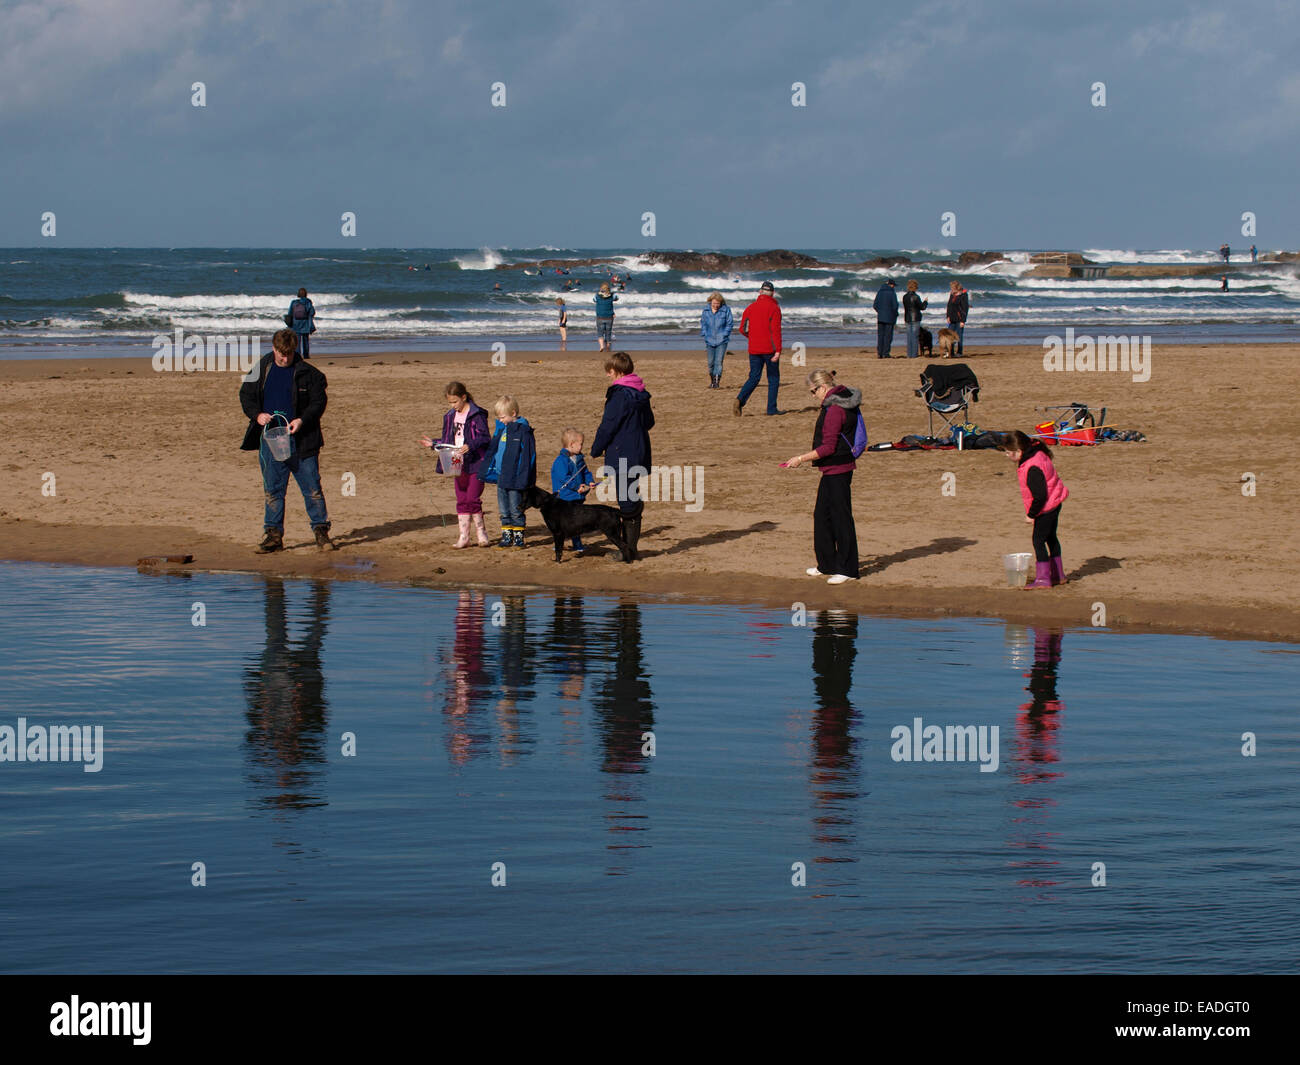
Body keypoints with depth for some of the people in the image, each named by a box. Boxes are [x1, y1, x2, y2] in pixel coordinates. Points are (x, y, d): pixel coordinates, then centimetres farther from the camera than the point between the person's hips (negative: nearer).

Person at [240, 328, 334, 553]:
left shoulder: (308, 374, -2)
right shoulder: (261, 371, 6)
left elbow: (318, 402, -1)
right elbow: (246, 395, 12)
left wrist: (302, 420, -17)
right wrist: (257, 415, -7)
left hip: (301, 441, -2)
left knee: (312, 488, 0)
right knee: (272, 490, 6)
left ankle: (321, 532, 8)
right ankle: (273, 534, 12)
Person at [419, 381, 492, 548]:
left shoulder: (477, 415, -10)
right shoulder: (450, 416, 13)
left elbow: (484, 438, -14)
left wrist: (470, 445, -27)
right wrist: (434, 443, 9)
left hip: (475, 465, -7)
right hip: (458, 465, 7)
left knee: (472, 499, -8)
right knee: (461, 501, 7)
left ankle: (481, 533, 6)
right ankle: (463, 537, 10)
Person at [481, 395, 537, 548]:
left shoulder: (523, 430, -13)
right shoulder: (501, 429, 10)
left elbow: (527, 455, -15)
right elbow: (493, 450, 21)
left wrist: (523, 479, -18)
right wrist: (490, 471, 17)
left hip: (515, 478, -8)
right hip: (501, 477, 8)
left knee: (516, 511, 1)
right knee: (504, 511, 12)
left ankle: (518, 538, 10)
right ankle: (506, 537, 19)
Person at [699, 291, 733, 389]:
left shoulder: (726, 310, -5)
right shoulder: (706, 311, 4)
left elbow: (729, 324, 0)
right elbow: (703, 324, 14)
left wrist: (724, 335, -7)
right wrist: (705, 335, 4)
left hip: (721, 340, -3)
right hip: (710, 341, 3)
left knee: (718, 361, -12)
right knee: (711, 362, 7)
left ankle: (717, 381, -15)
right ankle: (712, 380, 22)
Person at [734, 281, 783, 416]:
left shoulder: (750, 307, 7)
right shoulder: (774, 308, -7)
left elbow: (743, 330, 9)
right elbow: (776, 330, -15)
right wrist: (778, 350, -17)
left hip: (754, 349, 4)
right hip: (769, 349, -4)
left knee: (754, 377, 8)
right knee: (773, 378, 8)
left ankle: (740, 400, -14)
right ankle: (771, 408, 6)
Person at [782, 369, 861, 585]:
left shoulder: (835, 410, -20)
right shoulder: (843, 403, 12)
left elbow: (828, 448, -21)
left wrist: (801, 459, -14)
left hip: (837, 471, -11)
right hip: (832, 470, 11)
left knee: (840, 518, -4)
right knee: (822, 515, 17)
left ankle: (847, 569, 3)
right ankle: (827, 565, 25)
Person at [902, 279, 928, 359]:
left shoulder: (905, 297, 4)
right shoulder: (916, 297, -14)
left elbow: (905, 307, 10)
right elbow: (922, 307, -8)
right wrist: (925, 302, 10)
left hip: (907, 319, 6)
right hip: (915, 319, -6)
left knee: (909, 336, 10)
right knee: (915, 336, -1)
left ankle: (909, 354, 9)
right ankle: (914, 354, -2)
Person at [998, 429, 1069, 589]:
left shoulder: (1032, 469, -31)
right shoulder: (1037, 454, 1)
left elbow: (1040, 495, -28)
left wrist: (1031, 514, -14)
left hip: (1045, 508, -11)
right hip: (1054, 504, 11)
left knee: (1038, 540, -4)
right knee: (1051, 538, 21)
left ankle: (1043, 578, -1)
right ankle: (1058, 574, 32)